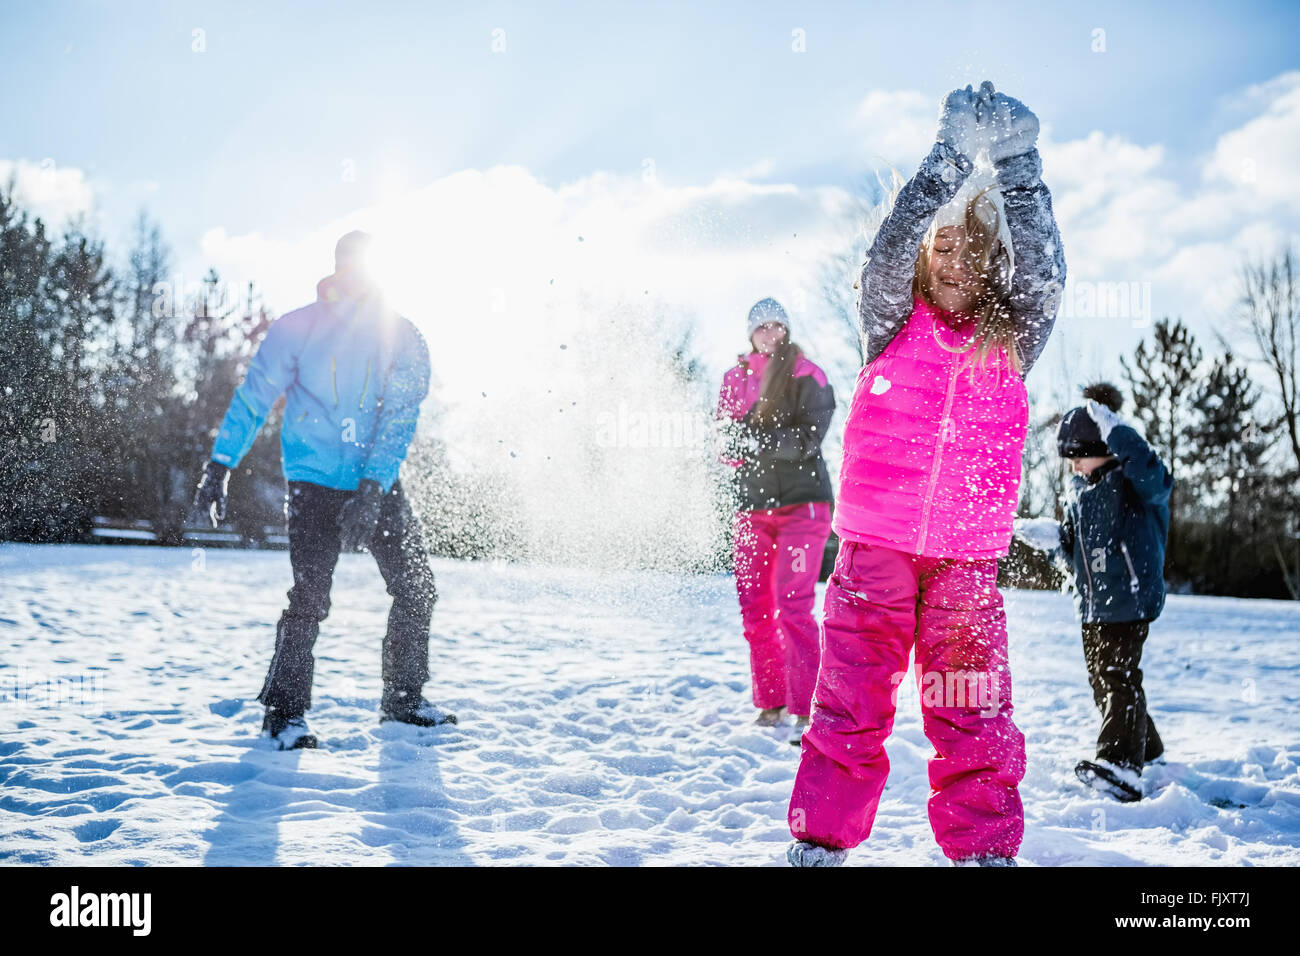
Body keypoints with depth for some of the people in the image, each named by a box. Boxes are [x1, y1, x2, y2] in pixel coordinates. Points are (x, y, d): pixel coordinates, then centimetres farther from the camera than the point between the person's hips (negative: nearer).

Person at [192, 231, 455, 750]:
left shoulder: (404, 338, -1)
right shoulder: (297, 329, -5)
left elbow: (399, 421, -10)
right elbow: (253, 397, 0)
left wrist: (371, 491, -21)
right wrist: (220, 466, -7)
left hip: (378, 485, 3)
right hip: (315, 482, -3)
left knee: (417, 587, 4)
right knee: (310, 595, -13)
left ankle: (403, 699, 21)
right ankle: (285, 711, 2)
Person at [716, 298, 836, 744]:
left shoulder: (807, 378, -3)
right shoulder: (736, 378, 12)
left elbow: (807, 441, -13)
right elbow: (728, 439, 12)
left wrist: (757, 439, -24)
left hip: (801, 503, -5)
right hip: (752, 505, 5)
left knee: (792, 606, -13)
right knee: (755, 609, 6)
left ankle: (806, 709, -9)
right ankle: (770, 703, 19)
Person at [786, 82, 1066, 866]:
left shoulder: (1012, 340, 10)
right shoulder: (893, 325, 7)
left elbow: (1044, 270, -6)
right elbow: (889, 250, -9)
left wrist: (1018, 164, -15)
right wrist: (953, 155, -17)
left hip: (969, 558, 1)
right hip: (874, 545, -1)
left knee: (975, 720, 3)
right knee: (850, 708, 4)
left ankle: (987, 851, 14)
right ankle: (819, 845, 13)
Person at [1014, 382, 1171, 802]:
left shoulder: (1134, 482, -8)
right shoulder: (1077, 490, 13)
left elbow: (1150, 472, -35)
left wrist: (1114, 428, -36)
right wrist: (1052, 537, -3)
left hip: (1130, 598, -8)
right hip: (1092, 603, 8)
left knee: (1120, 678, -17)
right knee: (1102, 681, 15)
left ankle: (1120, 767, -22)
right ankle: (1147, 752, 33)